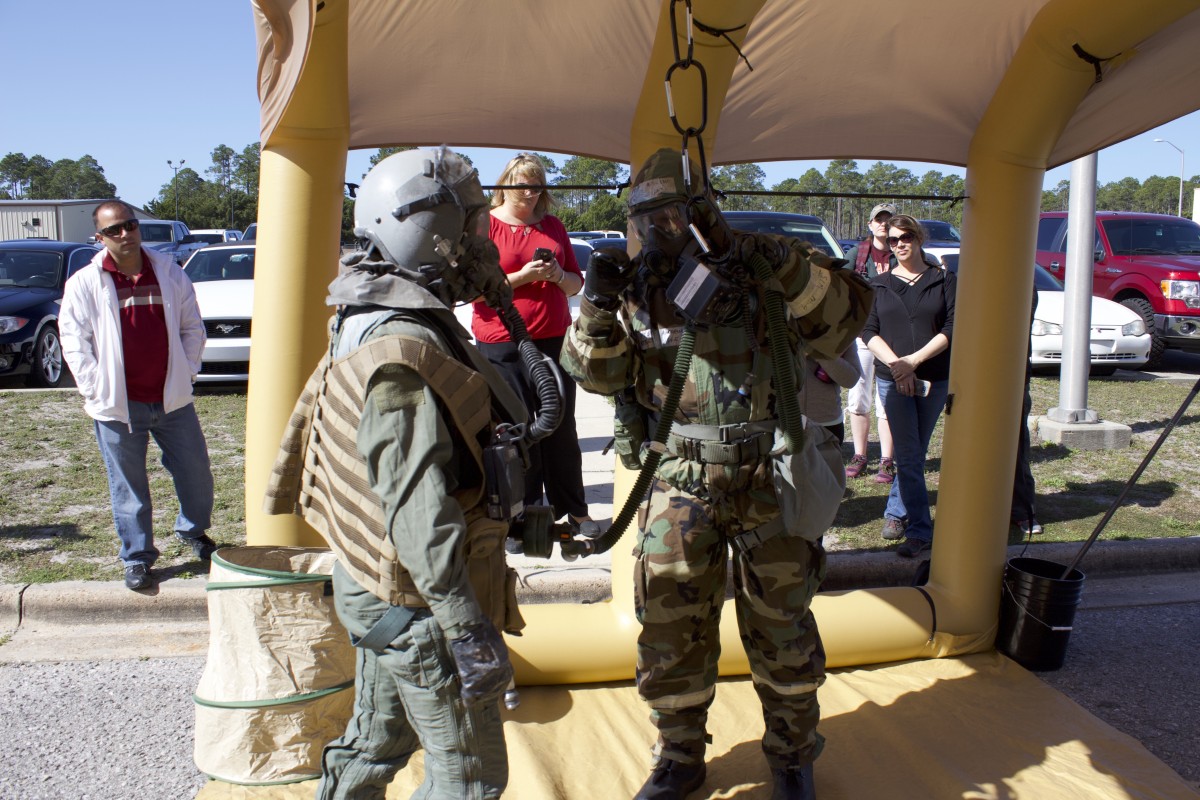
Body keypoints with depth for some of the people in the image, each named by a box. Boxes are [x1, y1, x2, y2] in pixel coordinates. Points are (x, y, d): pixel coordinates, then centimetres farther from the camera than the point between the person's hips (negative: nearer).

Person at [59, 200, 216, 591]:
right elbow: (74, 342, -2)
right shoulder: (84, 284, -3)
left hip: (172, 399, 2)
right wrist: (96, 389, -8)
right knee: (128, 486, 7)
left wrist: (187, 371, 2)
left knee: (196, 472, 11)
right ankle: (137, 557, 22)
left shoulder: (170, 274, 4)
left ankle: (194, 530, 37)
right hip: (118, 405, -2)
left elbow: (192, 327, 10)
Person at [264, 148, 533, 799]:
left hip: (375, 589, 10)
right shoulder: (406, 352, -25)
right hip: (419, 604, -10)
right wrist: (471, 631, -29)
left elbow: (307, 419, 17)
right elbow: (420, 513, -30)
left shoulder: (367, 327, 7)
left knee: (375, 744, 25)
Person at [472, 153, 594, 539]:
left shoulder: (552, 225, 14)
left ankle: (573, 508, 20)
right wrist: (523, 276, -15)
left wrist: (558, 275, -3)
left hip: (554, 340, 4)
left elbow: (577, 283, 19)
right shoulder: (485, 225, 0)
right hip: (502, 344, -4)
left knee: (561, 429, 8)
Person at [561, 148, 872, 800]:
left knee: (780, 624, 11)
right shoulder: (638, 286, 6)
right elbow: (599, 374, 0)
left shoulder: (761, 267, -3)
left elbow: (847, 313, -10)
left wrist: (792, 270, -24)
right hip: (681, 478, 3)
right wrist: (598, 304, -16)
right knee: (669, 623, 7)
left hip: (768, 476, -2)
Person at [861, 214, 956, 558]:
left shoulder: (943, 280, 4)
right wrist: (895, 364, -14)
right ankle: (920, 531, -3)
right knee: (909, 456, -5)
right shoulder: (880, 285, 9)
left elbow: (952, 329, -5)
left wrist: (913, 361, -15)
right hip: (892, 380, 0)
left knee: (915, 453, 10)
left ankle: (896, 512, 28)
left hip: (934, 379, 0)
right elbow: (869, 331, 2)